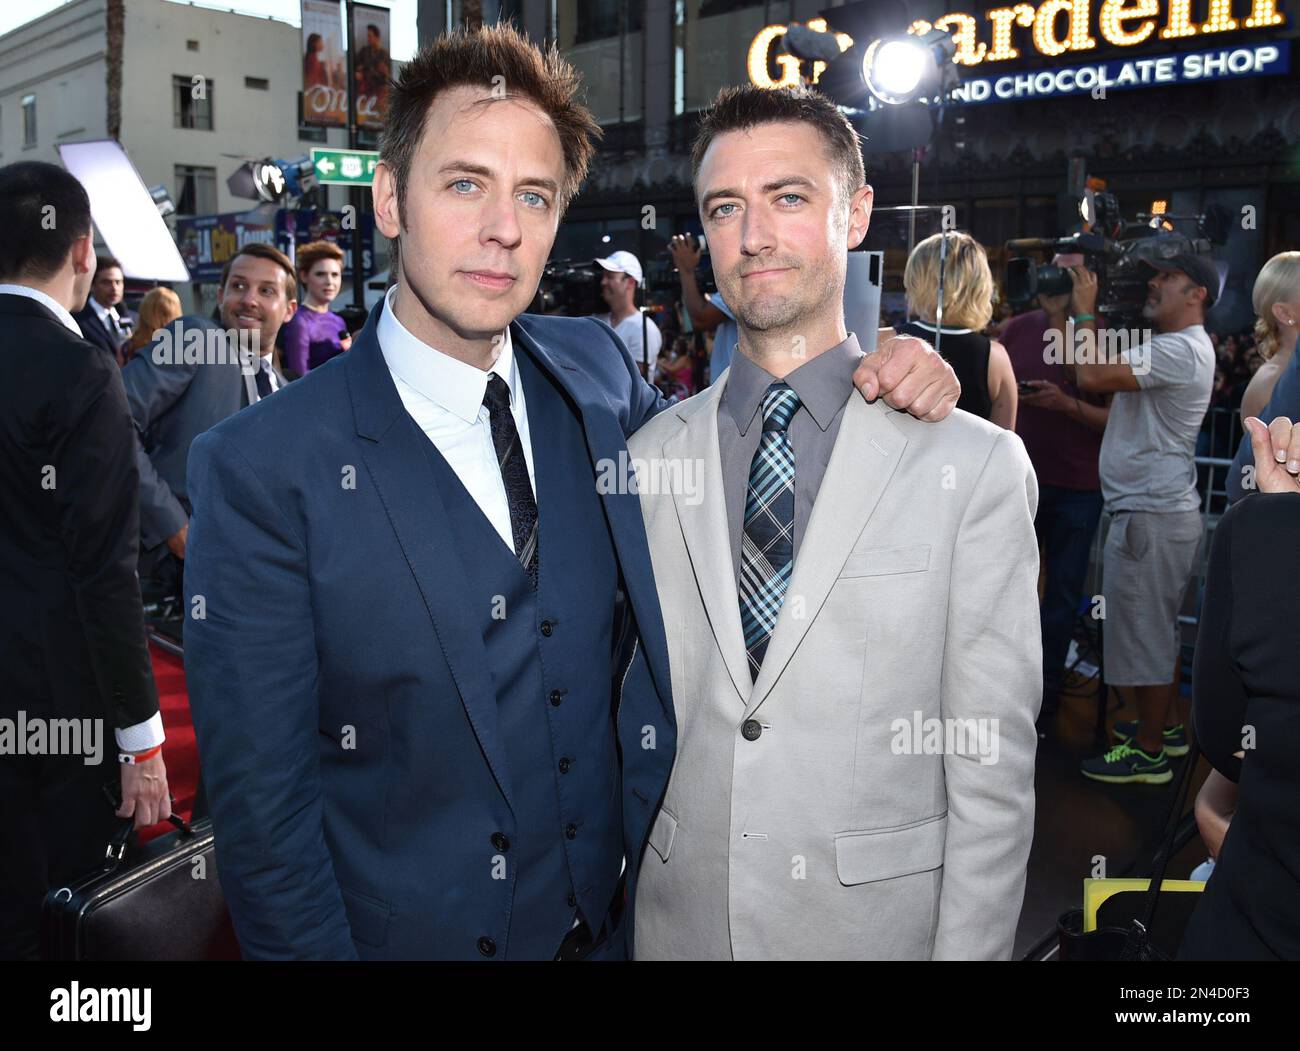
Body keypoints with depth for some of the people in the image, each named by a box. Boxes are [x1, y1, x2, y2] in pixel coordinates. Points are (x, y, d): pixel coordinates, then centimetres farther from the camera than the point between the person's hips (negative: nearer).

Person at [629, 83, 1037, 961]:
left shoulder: (976, 466, -10)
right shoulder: (648, 460, -1)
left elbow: (993, 768, -9)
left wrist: (969, 946, -10)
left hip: (878, 921, -2)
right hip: (677, 920, 3)